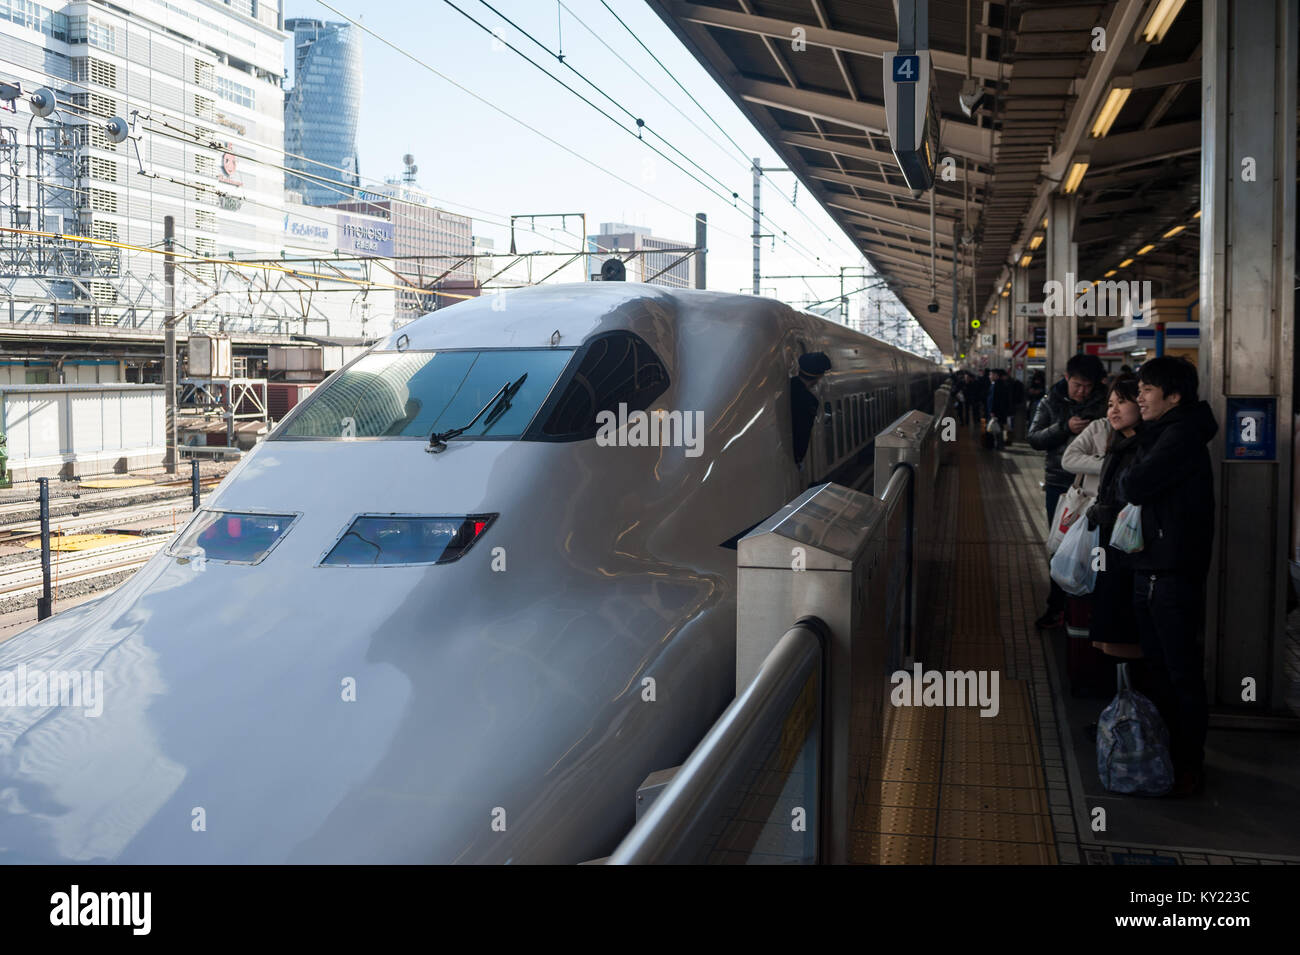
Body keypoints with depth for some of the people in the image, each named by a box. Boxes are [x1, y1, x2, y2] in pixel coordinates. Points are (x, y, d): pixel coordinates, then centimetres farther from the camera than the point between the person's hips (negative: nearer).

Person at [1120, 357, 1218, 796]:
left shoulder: (1181, 436, -15)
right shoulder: (1159, 434, 16)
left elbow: (1135, 487, -22)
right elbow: (1132, 489, 16)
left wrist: (1132, 469, -2)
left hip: (1175, 574, -10)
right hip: (1149, 567, 10)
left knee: (1182, 673, 0)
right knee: (1158, 667, 16)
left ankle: (1190, 764, 11)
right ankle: (1161, 751, 27)